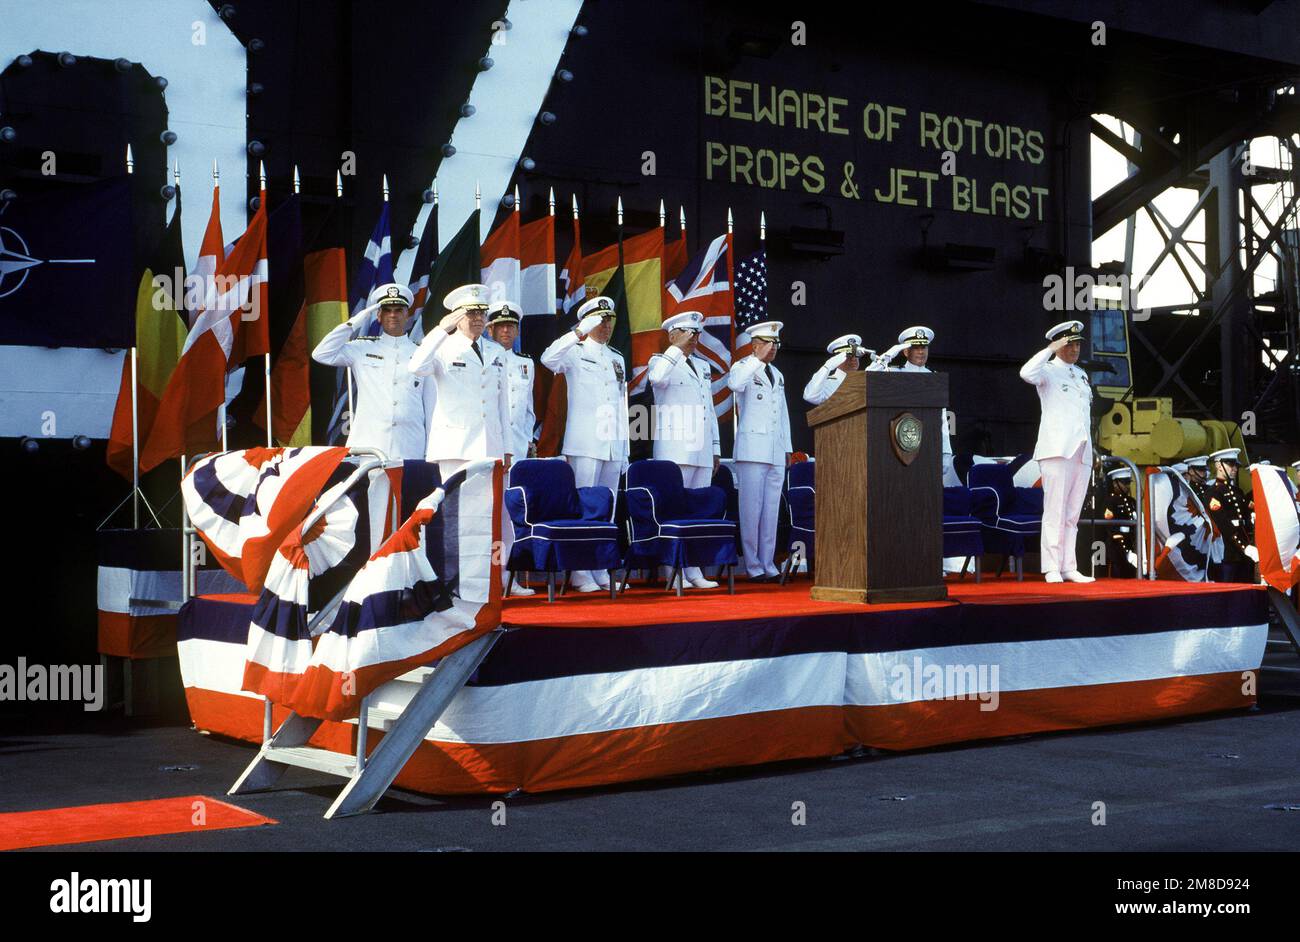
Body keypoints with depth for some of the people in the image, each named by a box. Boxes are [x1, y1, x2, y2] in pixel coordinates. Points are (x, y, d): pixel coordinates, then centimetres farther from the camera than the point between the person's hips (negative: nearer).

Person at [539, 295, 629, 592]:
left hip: (613, 446, 6)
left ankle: (601, 571, 12)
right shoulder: (575, 352, 2)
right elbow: (548, 358, -22)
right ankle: (580, 573, -4)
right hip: (584, 444, -6)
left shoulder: (617, 359, 20)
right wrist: (580, 332, -28)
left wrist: (625, 450, 18)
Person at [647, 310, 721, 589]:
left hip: (702, 451, 7)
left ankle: (693, 571, 7)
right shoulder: (661, 361, 3)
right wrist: (678, 348, -19)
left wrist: (716, 448, 20)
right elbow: (657, 377, -24)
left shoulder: (703, 366, 22)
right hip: (674, 450, -7)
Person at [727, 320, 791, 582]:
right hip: (752, 449, -6)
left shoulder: (778, 375, 22)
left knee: (771, 509, 5)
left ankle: (768, 565, 8)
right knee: (751, 509, -7)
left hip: (776, 452, 6)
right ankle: (753, 567, -4)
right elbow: (734, 384, -25)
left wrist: (787, 449, 20)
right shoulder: (743, 367, 1)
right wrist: (758, 359, -23)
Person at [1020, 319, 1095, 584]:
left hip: (1082, 451, 7)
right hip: (1057, 450, -7)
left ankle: (1068, 568, 7)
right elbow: (1027, 373, -23)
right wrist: (1050, 350, -16)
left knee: (1072, 513, 6)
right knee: (1055, 511, -9)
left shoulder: (1081, 375, 22)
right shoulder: (1048, 371, 1)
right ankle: (1052, 569, -9)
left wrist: (1092, 450, 20)